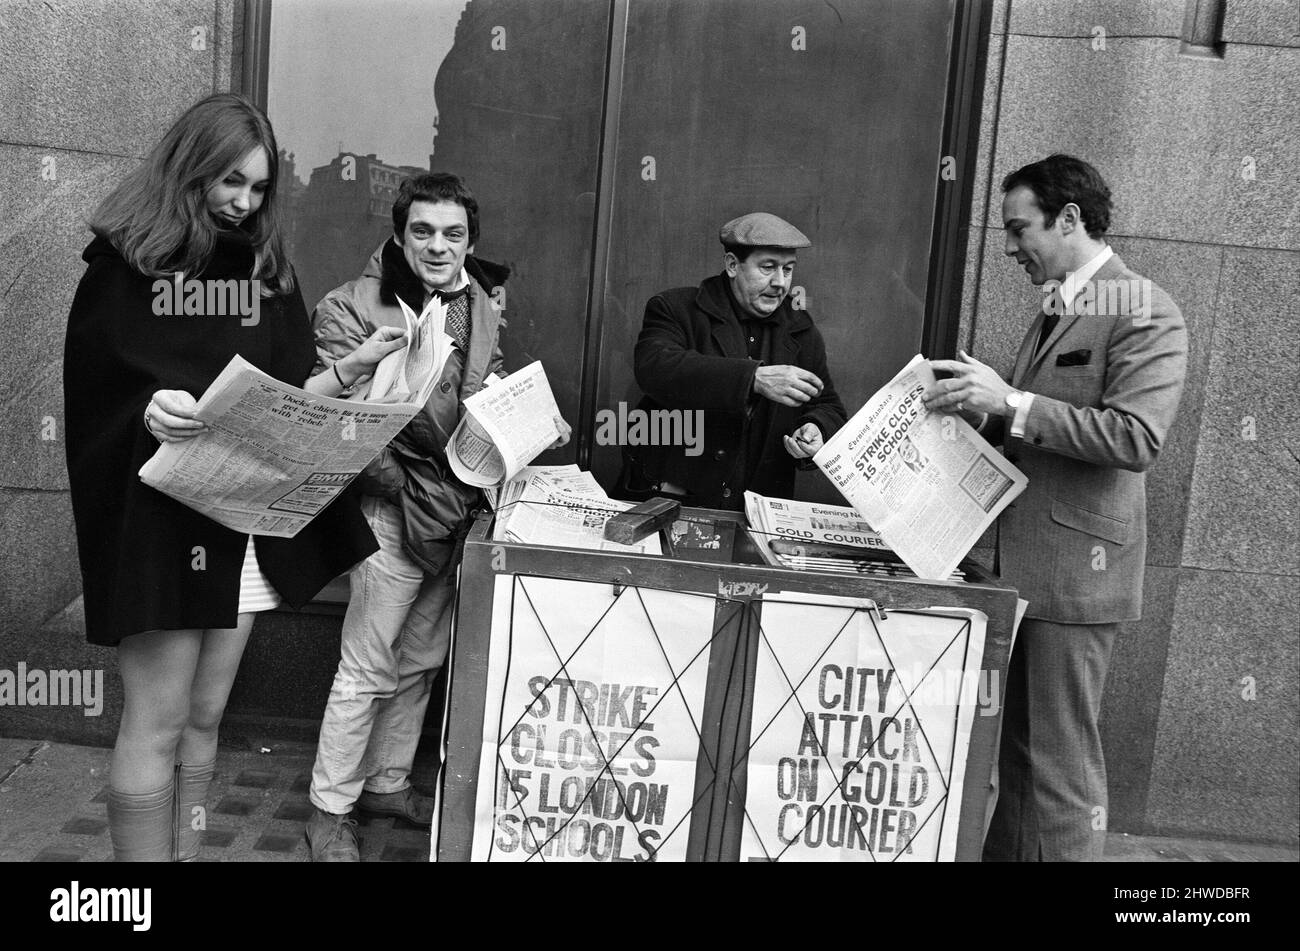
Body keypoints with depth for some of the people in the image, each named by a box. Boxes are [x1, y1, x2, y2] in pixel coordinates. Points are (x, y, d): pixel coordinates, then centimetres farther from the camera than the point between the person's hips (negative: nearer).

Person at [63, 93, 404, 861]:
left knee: (205, 718, 12)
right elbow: (93, 393, -7)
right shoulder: (126, 262, -3)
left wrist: (352, 369, -5)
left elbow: (290, 388, 11)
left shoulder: (266, 266, 11)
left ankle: (185, 851, 25)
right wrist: (147, 412, -27)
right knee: (156, 724, 0)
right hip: (158, 518, -5)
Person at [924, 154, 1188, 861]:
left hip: (1077, 566, -8)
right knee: (1017, 750, 16)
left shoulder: (1145, 312, -10)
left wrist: (1010, 403, -22)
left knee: (1062, 765, -1)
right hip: (1023, 564, 9)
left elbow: (1136, 439, -22)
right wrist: (984, 410, 5)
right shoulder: (1053, 311, 17)